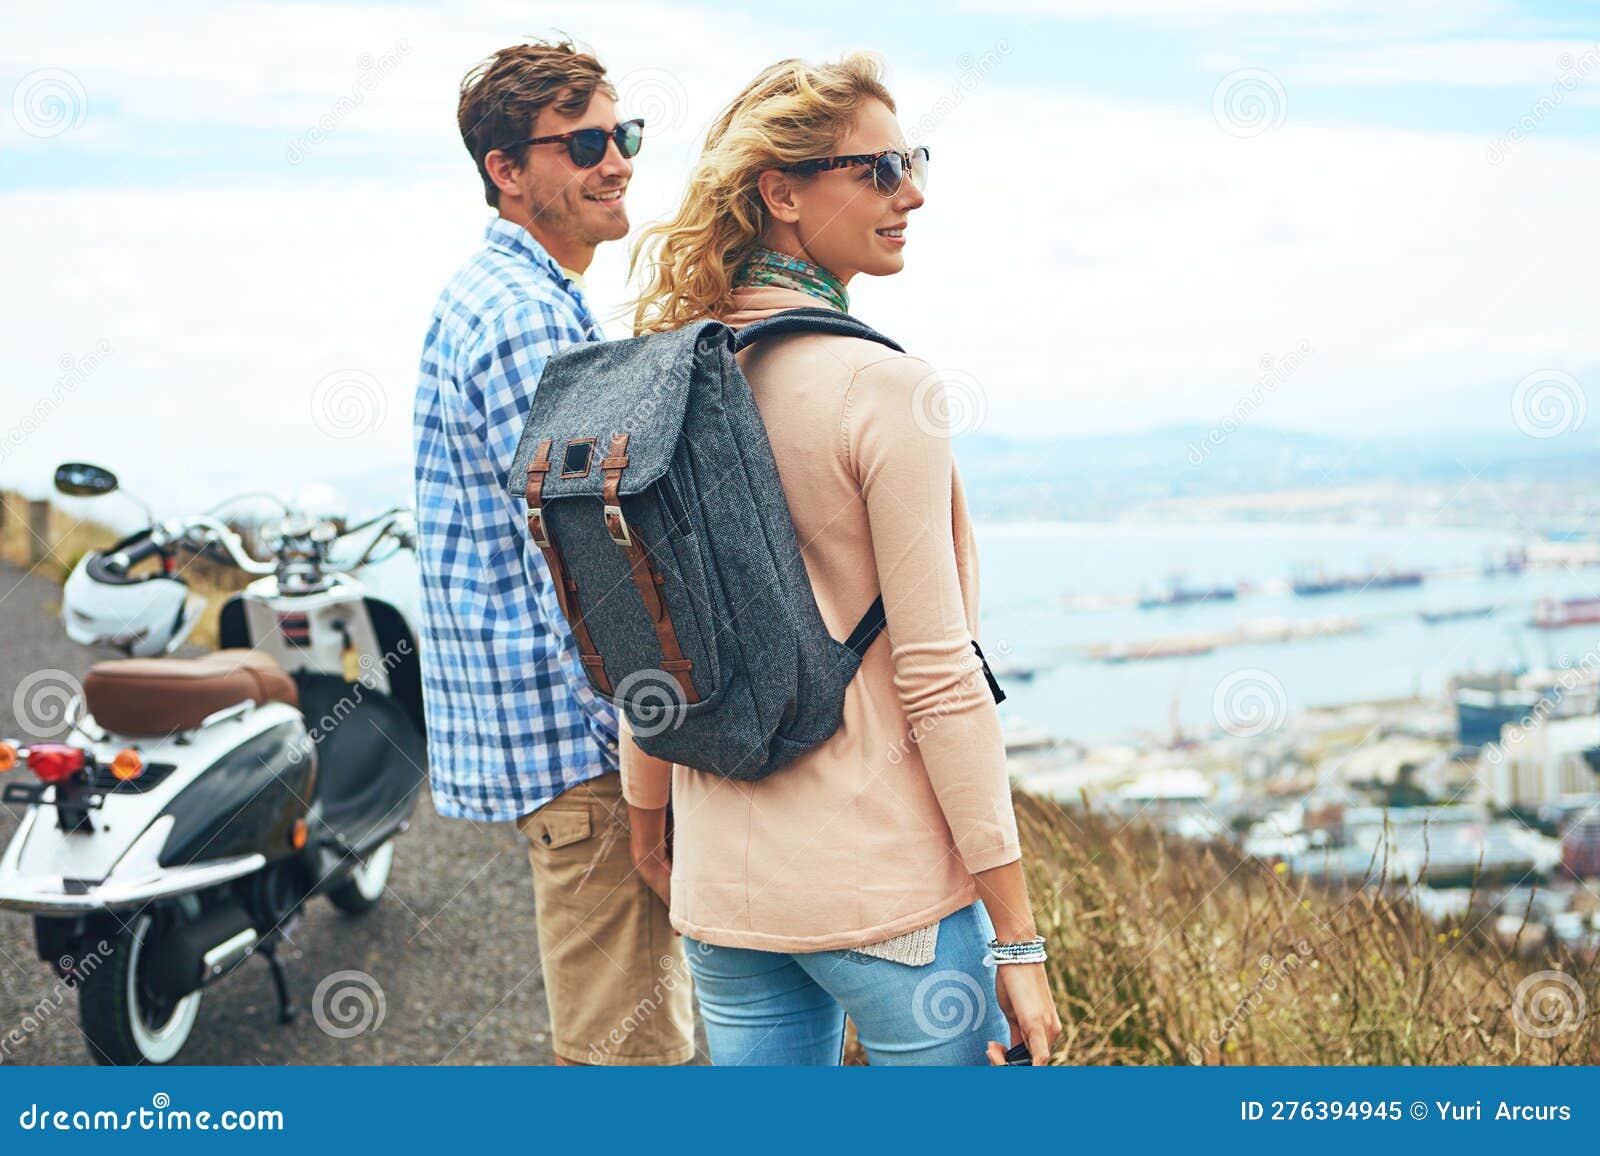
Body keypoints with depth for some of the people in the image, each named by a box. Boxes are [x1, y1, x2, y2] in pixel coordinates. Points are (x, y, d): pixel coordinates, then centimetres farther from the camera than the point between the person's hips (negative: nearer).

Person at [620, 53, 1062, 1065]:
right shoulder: (882, 388, -15)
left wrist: (650, 821, 24)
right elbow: (939, 676, -16)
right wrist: (1018, 940, -12)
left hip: (724, 881, 7)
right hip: (889, 883, -7)